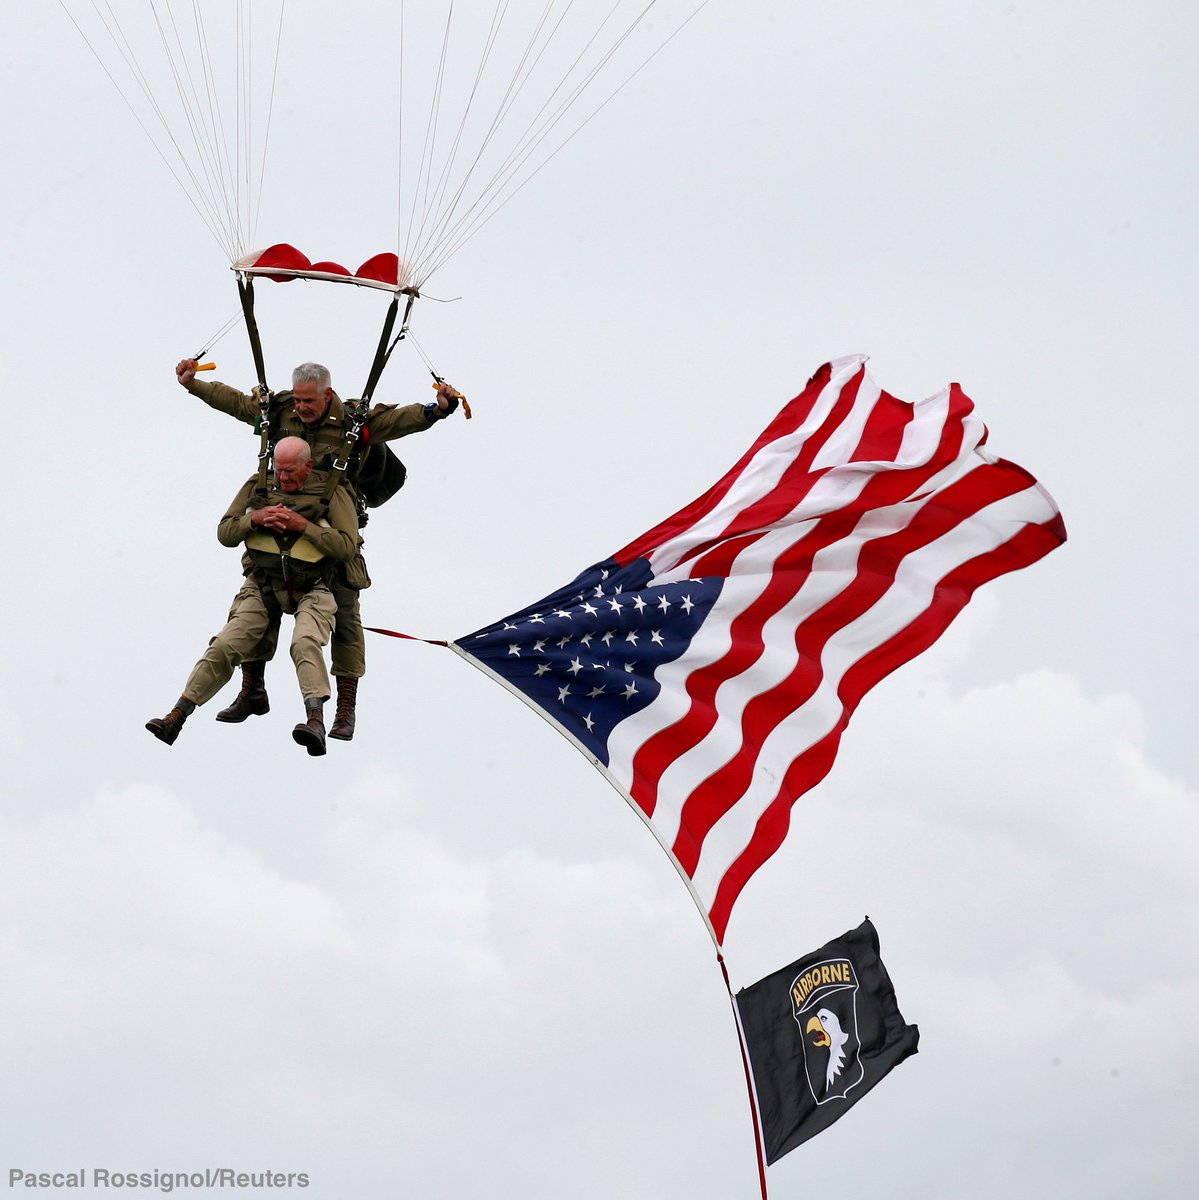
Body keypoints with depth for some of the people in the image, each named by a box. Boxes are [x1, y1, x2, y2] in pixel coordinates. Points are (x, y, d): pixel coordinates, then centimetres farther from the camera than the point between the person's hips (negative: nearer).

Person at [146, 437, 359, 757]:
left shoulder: (331, 493, -1)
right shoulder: (258, 486, 9)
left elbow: (347, 546, -10)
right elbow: (224, 533, 9)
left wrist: (303, 525, -18)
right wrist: (254, 518, -11)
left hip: (310, 590, -3)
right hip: (262, 586, 3)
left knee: (305, 643, -31)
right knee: (225, 646, -13)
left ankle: (316, 720, -43)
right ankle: (177, 716, -12)